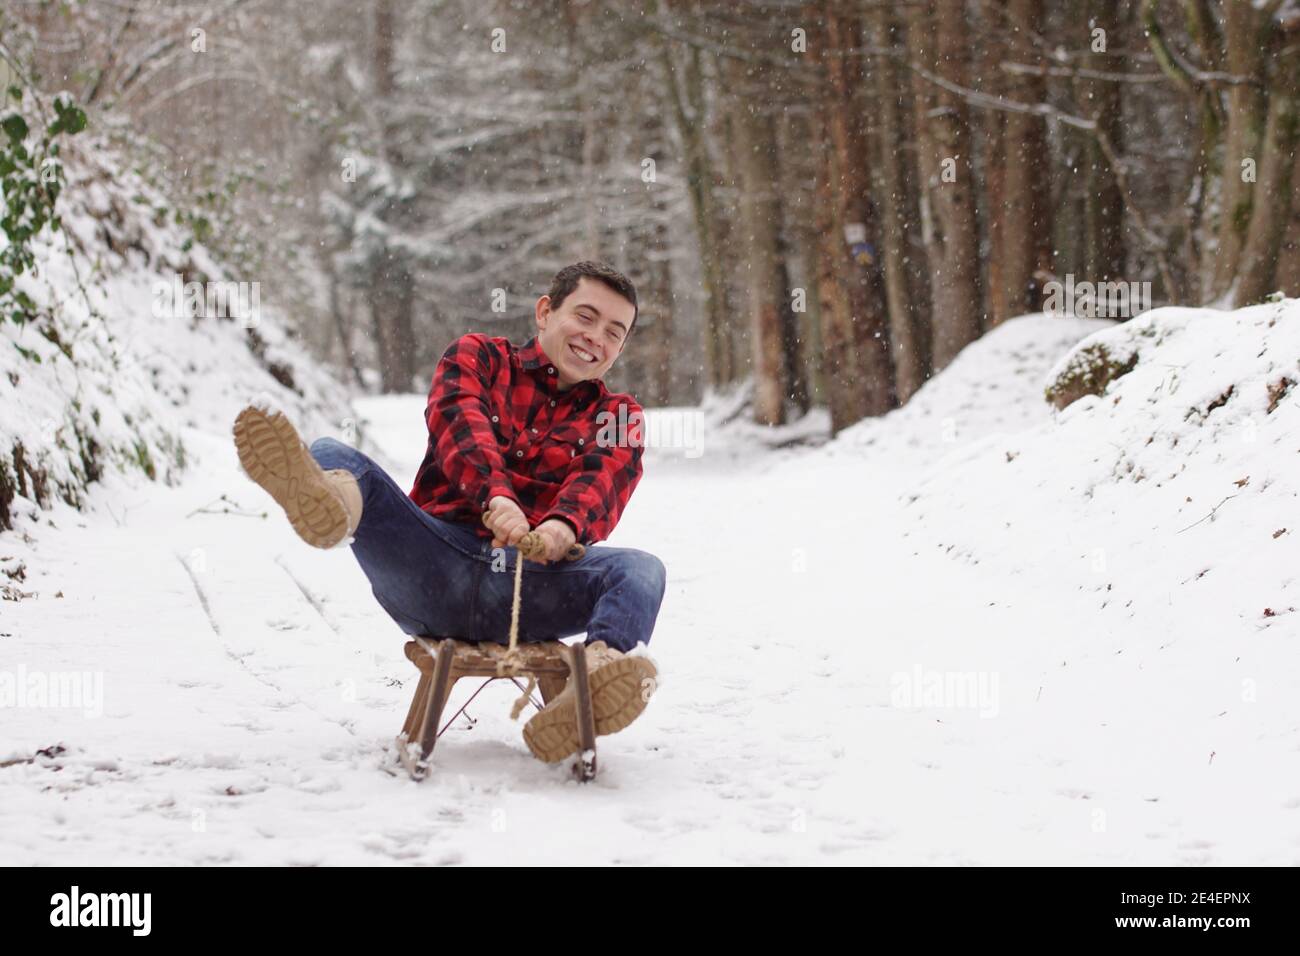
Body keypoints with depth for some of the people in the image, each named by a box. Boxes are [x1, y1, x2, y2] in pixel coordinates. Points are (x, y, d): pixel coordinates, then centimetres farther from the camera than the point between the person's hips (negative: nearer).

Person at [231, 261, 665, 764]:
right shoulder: (479, 356, 18)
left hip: (530, 582, 0)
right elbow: (459, 419, -6)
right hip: (435, 566, 0)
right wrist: (494, 496, -29)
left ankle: (598, 671, -59)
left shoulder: (617, 416, 20)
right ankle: (328, 500, -58)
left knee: (641, 570, -26)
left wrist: (564, 525, -30)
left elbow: (606, 478, -4)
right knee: (329, 454, -19)